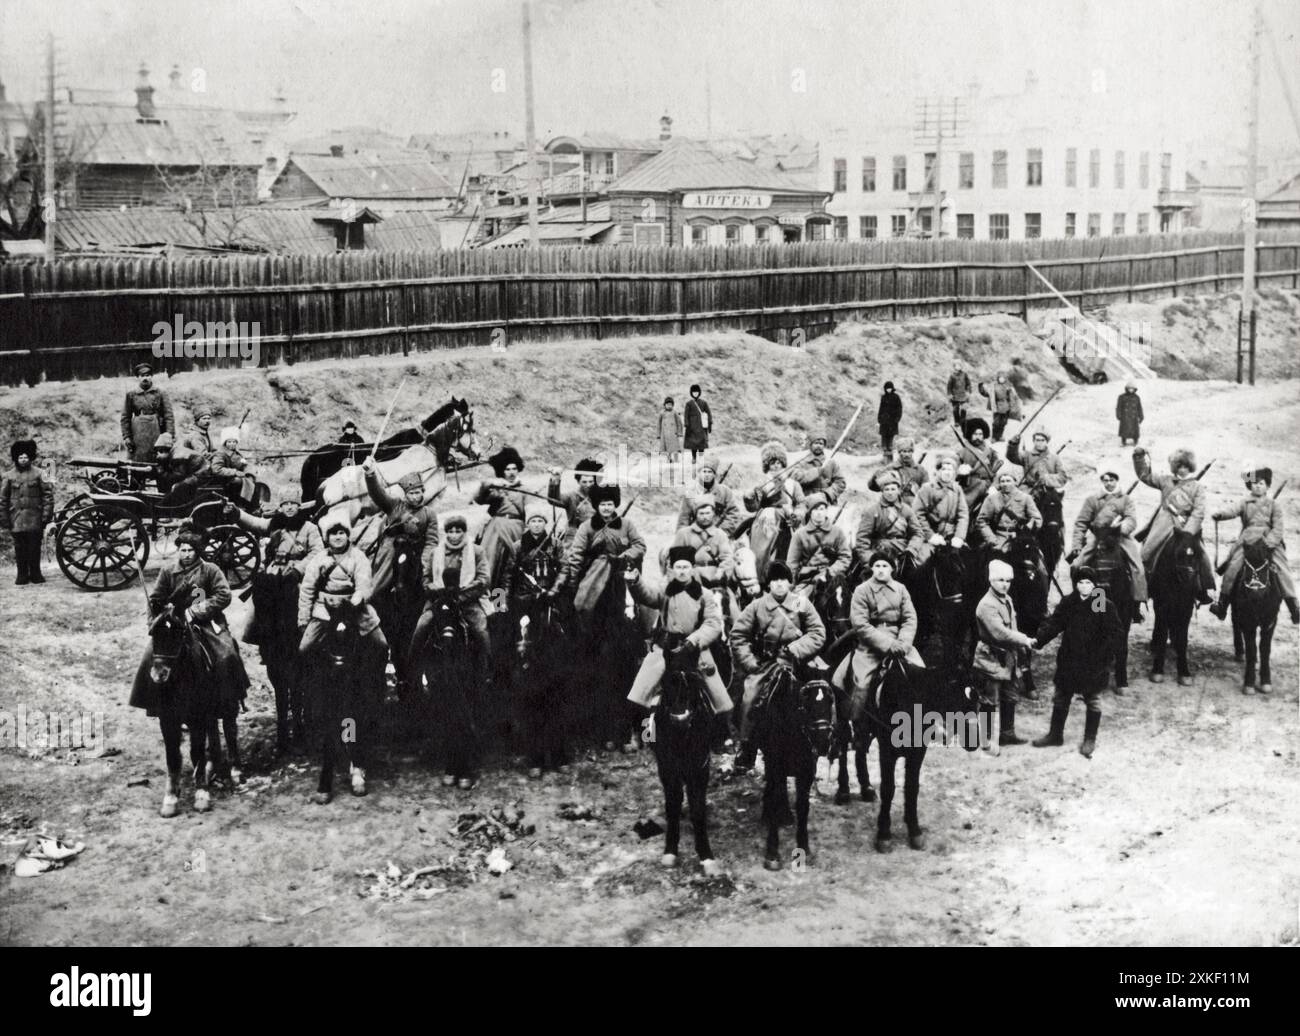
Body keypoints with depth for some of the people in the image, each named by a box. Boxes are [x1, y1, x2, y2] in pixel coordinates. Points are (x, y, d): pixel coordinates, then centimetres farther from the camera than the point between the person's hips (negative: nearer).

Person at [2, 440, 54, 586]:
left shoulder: (38, 474, 2)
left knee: (34, 547, 3)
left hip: (35, 518, -1)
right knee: (20, 549, 3)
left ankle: (35, 573, 14)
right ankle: (22, 575, 11)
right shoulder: (10, 477, 5)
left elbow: (48, 494, 1)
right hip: (16, 519, 1)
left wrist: (47, 515, -5)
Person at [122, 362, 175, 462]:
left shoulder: (161, 394, 7)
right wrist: (126, 437, 2)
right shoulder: (131, 395, 10)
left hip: (157, 435, -1)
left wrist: (170, 436, -8)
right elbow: (125, 418, 11)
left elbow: (169, 416, 2)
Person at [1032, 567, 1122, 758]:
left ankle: (1090, 740, 20)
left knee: (1093, 702, 8)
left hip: (1094, 663, -4)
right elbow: (1053, 623, -4)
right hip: (1068, 661, 4)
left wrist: (1105, 658, -20)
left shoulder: (1106, 606, -10)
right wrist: (1039, 640, -19)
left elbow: (1113, 634, -11)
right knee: (1060, 699, 14)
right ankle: (1055, 735, 29)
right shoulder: (1067, 603, 1)